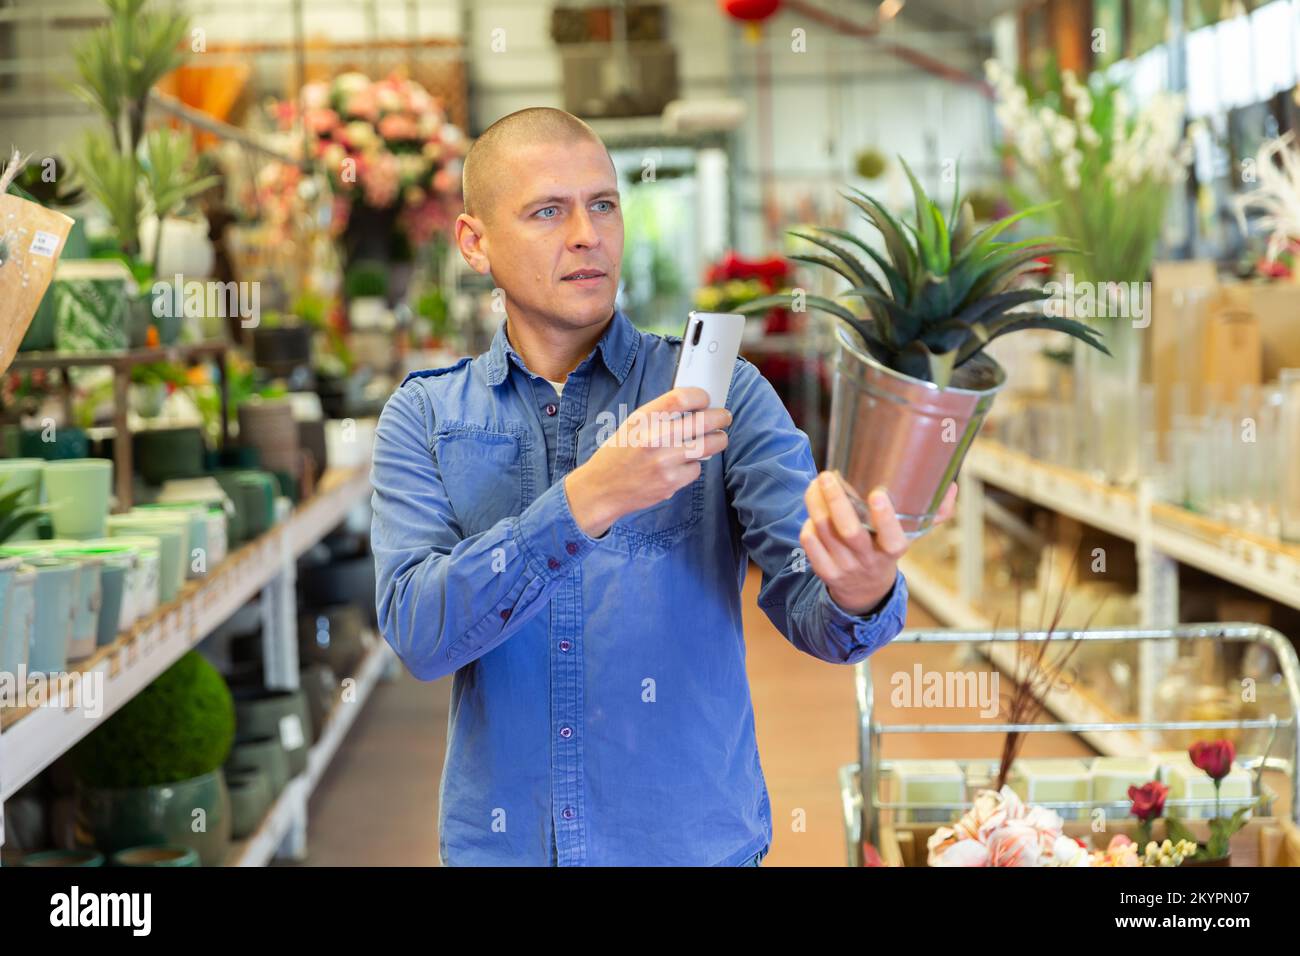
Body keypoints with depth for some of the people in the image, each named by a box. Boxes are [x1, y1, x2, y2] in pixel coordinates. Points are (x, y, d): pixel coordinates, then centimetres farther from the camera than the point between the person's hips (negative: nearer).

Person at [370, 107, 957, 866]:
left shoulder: (722, 395, -5)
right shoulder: (425, 418, -2)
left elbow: (809, 608, -13)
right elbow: (418, 631, -15)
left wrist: (861, 594, -36)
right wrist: (588, 499, -28)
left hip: (695, 839, 0)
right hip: (499, 842, 1)